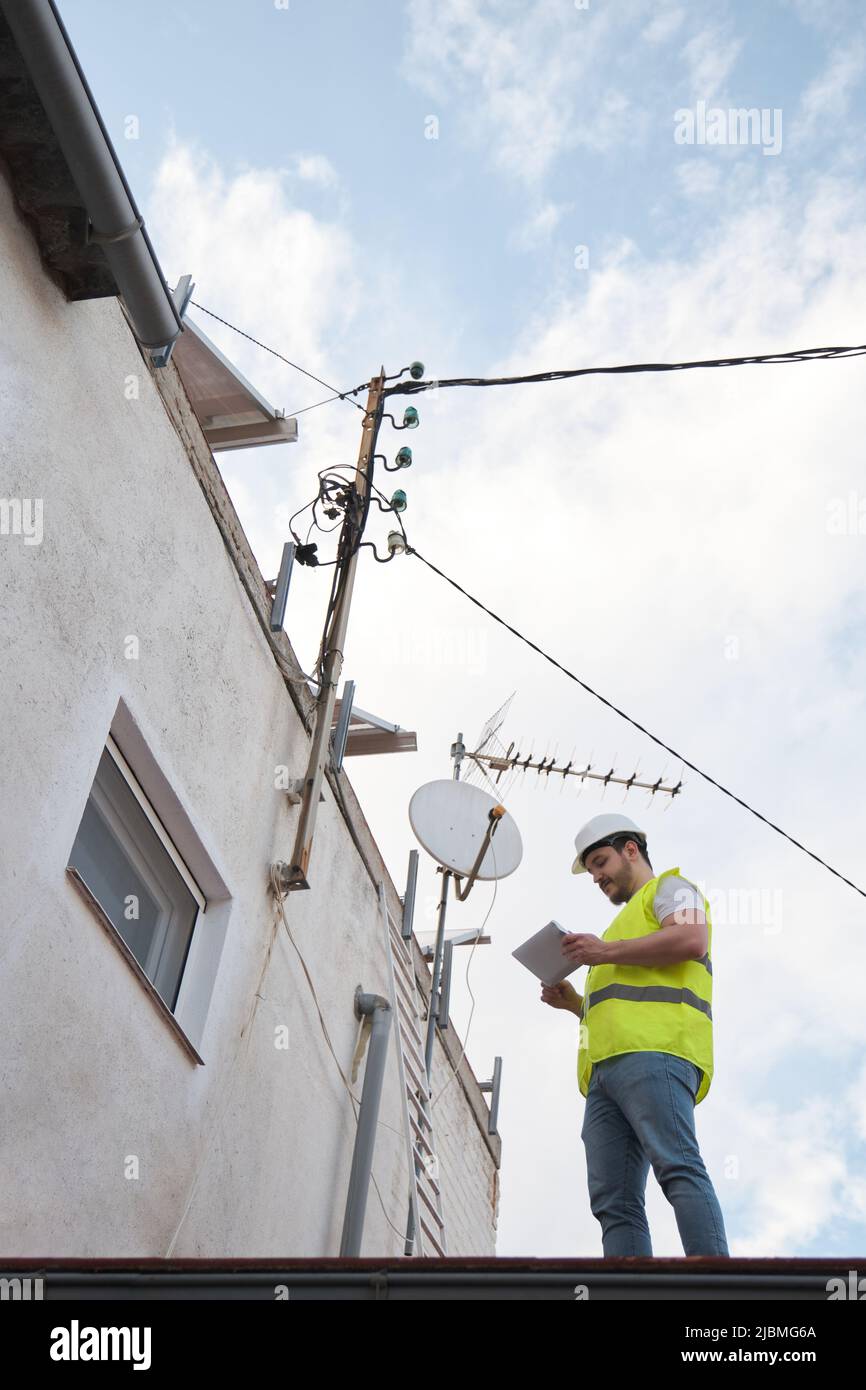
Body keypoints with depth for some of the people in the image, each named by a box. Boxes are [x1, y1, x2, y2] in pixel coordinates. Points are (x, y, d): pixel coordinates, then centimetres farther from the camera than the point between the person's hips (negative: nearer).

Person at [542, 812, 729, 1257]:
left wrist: (605, 951, -5)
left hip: (655, 1051, -9)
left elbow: (692, 939, -6)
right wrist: (572, 1002, 24)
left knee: (677, 1167, -24)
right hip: (605, 1069, 9)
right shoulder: (626, 923, 42)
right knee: (613, 1201, -8)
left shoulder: (669, 886, 17)